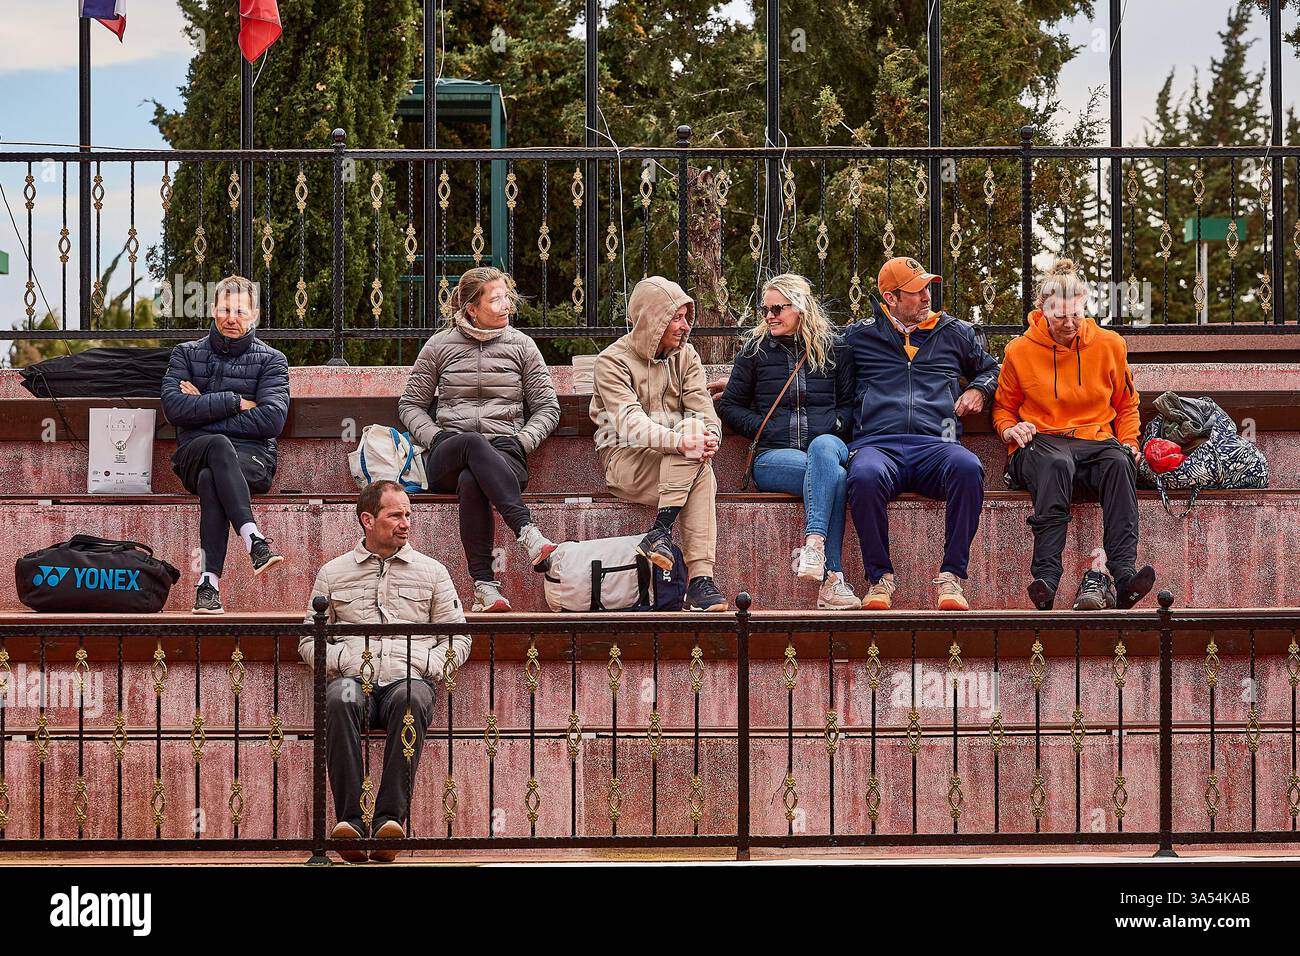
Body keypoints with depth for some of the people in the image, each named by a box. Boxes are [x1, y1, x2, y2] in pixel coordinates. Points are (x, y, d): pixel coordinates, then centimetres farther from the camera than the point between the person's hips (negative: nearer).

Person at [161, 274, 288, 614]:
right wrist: (234, 402, -7)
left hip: (251, 458, 0)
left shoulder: (271, 360, 12)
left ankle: (209, 580, -46)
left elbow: (271, 420, -6)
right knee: (220, 446, -38)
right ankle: (254, 541, -54)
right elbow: (174, 407, -2)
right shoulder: (186, 354, 17)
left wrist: (204, 410, -3)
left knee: (211, 479, -37)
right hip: (194, 455, 0)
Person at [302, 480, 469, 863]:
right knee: (340, 698, -38)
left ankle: (390, 818, -45)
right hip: (355, 678, 0)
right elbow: (309, 641, 17)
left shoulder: (431, 572, 19)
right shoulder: (333, 573, 19)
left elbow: (457, 638, 17)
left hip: (408, 679, 0)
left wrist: (425, 666, -2)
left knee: (411, 699, -38)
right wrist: (343, 660, -4)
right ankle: (350, 819, -43)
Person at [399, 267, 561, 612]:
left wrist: (520, 443, -4)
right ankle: (527, 532, -55)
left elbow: (547, 408, 14)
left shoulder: (521, 345, 13)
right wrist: (435, 437, -2)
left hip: (503, 456, 0)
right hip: (447, 459, 0)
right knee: (474, 443, -40)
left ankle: (484, 585, -49)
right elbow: (410, 404, 17)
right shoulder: (440, 345, 12)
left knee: (471, 482, -39)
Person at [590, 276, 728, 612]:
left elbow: (702, 405, -1)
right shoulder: (612, 361, -5)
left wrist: (710, 435, -26)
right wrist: (677, 441, -38)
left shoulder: (685, 356, 14)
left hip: (677, 462, 5)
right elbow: (630, 421, -21)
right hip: (626, 460, -4)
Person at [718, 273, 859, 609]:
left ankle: (813, 544, -53)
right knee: (834, 475, -36)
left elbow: (850, 403, 17)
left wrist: (833, 426, -4)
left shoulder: (833, 348, 15)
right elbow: (730, 406, 16)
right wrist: (766, 429, 1)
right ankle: (832, 579, -46)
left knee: (823, 447, -40)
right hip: (773, 456, -1)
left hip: (829, 445, 1)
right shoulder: (755, 349, 13)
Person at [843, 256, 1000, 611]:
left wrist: (978, 390, 18)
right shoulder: (859, 336, 19)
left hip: (935, 445, 1)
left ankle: (951, 576, -30)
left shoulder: (956, 333, 23)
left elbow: (989, 369, 38)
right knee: (865, 476, -40)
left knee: (968, 468, -36)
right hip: (877, 445, -1)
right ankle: (879, 577, -24)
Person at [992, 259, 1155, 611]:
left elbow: (1126, 404, 23)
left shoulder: (1109, 344, 11)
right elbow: (1003, 406, 21)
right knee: (1056, 464, -40)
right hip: (1041, 443, -2)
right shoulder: (1020, 350, 7)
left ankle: (1124, 575, -49)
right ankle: (1046, 578, -51)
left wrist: (1128, 442, 6)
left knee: (1119, 463, -36)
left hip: (1096, 440, 2)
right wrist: (1010, 428, -1)